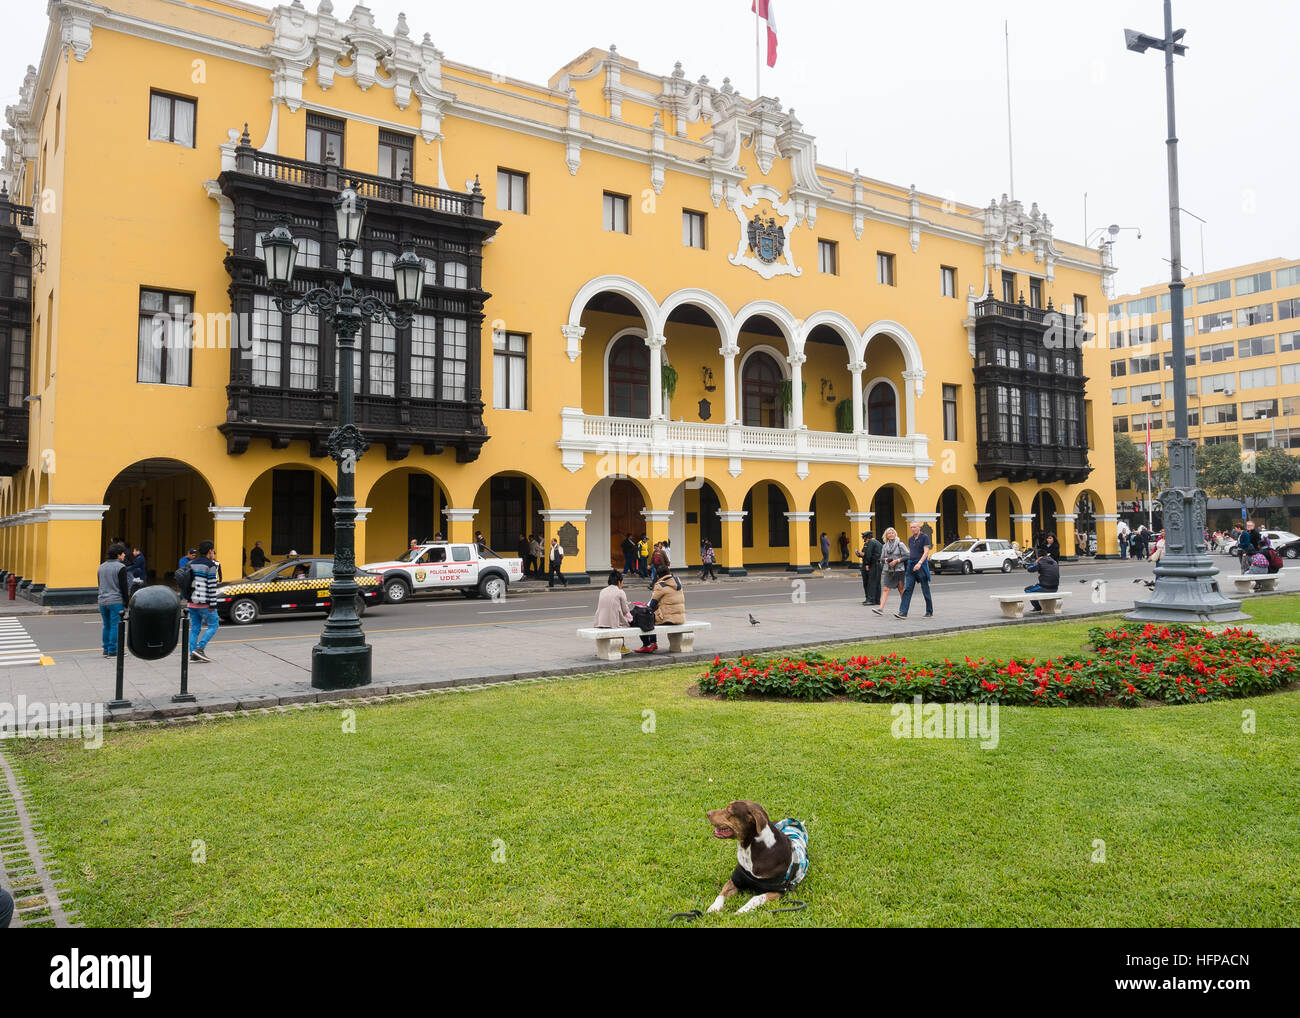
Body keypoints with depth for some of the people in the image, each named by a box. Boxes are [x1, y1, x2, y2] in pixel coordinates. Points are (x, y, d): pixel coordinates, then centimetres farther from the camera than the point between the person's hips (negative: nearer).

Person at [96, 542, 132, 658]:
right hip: (116, 601, -7)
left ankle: (106, 650, 16)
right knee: (115, 626, -3)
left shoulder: (101, 566, 13)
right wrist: (127, 602, -5)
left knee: (107, 626, 14)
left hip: (102, 601, 7)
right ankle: (113, 651, -3)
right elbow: (124, 587, -11)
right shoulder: (121, 567, -10)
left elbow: (100, 584, 18)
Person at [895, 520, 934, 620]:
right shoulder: (910, 539, 15)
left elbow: (926, 552, -14)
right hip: (911, 565, 6)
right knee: (907, 589, -4)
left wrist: (919, 563, -25)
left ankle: (930, 612, 16)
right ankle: (903, 612, -10)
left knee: (925, 590, 3)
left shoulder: (925, 537, -5)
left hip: (921, 565, -6)